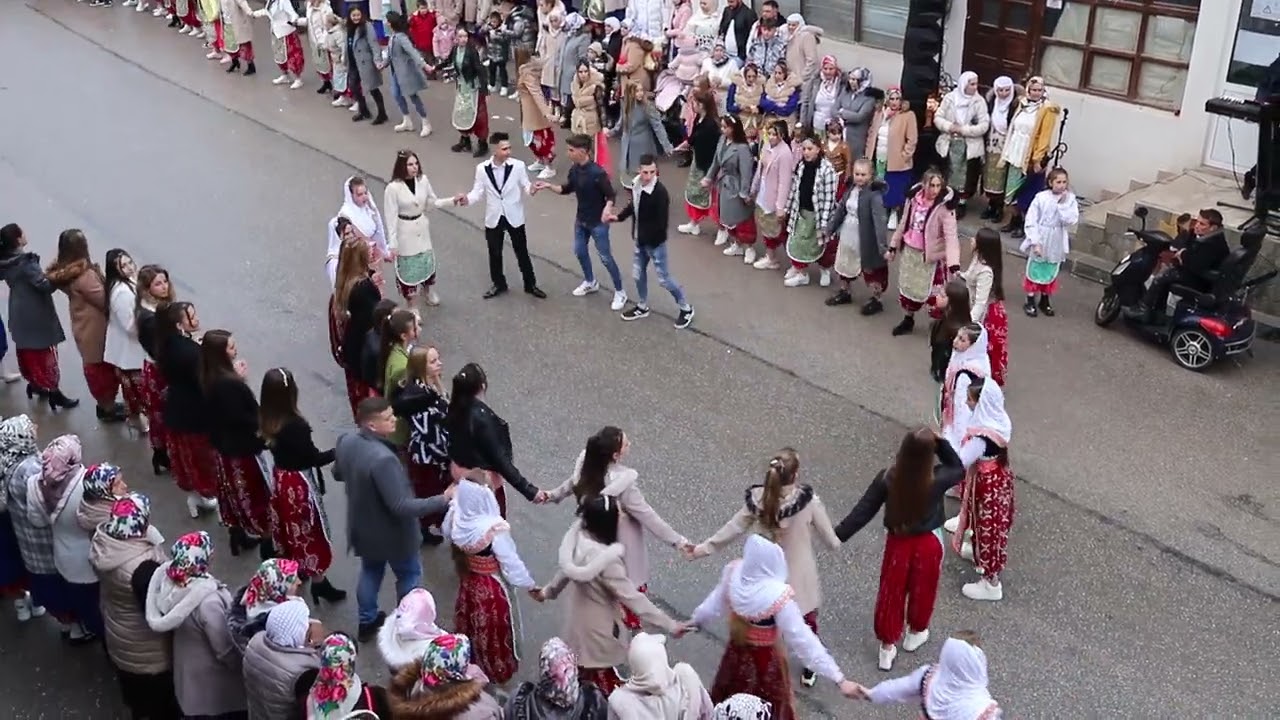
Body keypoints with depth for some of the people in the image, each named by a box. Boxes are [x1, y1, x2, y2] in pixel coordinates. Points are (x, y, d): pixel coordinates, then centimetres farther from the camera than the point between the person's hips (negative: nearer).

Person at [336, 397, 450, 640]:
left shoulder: (346, 441, -14)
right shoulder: (383, 459, -39)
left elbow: (338, 474, 7)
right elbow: (402, 507, -35)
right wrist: (443, 500, -32)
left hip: (362, 528, 7)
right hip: (392, 533, -7)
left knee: (370, 570, 30)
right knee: (408, 574, 20)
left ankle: (367, 621, 48)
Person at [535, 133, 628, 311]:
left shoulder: (597, 173, -27)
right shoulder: (574, 170, -5)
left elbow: (611, 196, -21)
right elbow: (566, 189, 10)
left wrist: (606, 210, -40)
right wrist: (548, 186, -3)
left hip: (597, 222, -8)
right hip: (581, 219, 8)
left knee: (605, 257, 0)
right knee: (579, 251, 21)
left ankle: (620, 292, 14)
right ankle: (590, 282, 44)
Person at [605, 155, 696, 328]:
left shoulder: (660, 192, -29)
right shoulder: (637, 185, -6)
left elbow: (662, 223, -26)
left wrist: (648, 237, -20)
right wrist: (619, 217, 4)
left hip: (655, 242, -7)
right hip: (640, 241, 7)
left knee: (663, 278, 4)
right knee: (638, 274, 21)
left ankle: (686, 309, 23)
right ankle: (642, 307, 43)